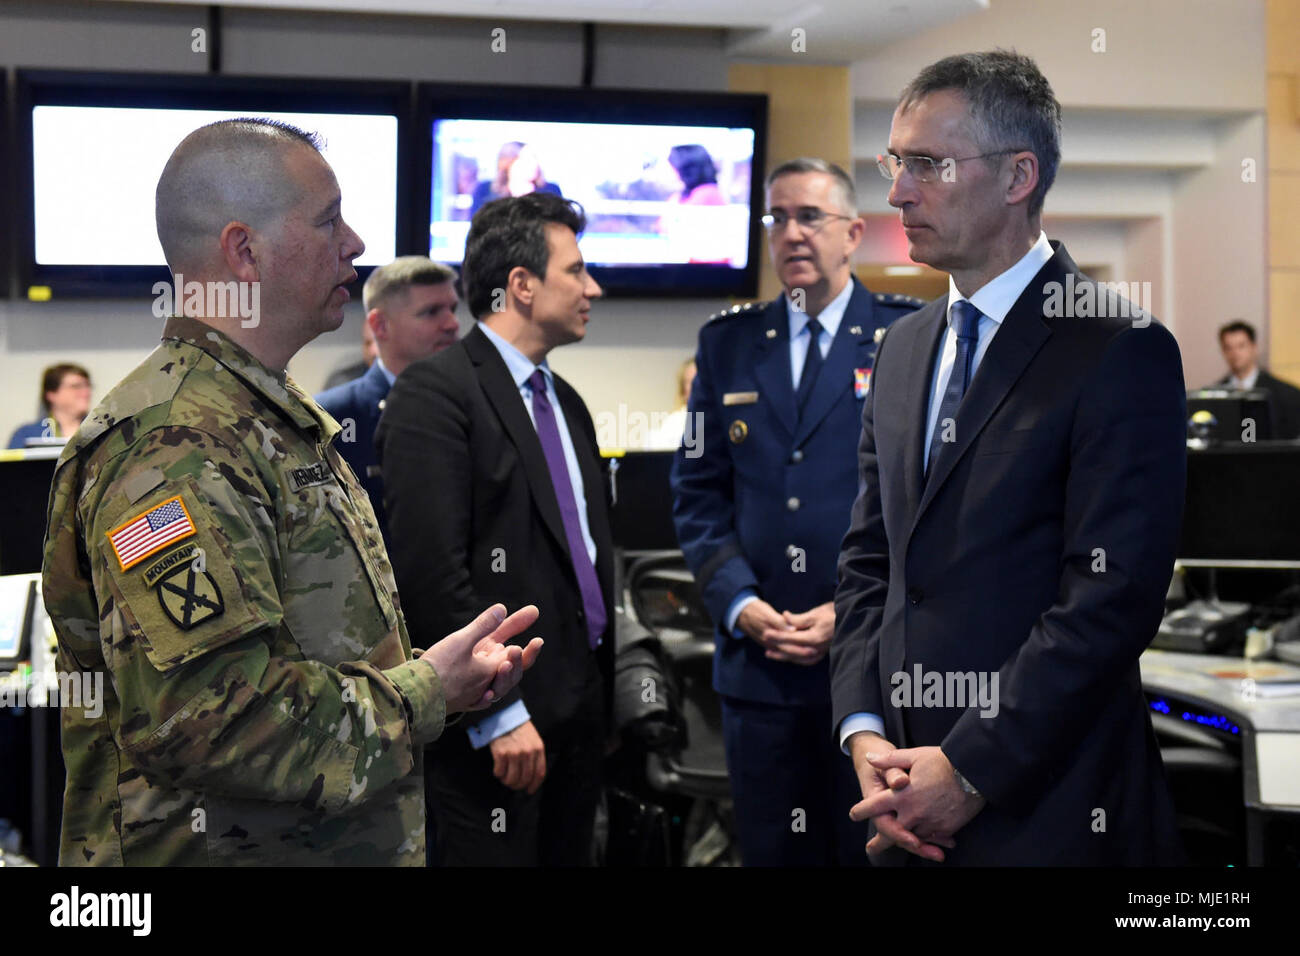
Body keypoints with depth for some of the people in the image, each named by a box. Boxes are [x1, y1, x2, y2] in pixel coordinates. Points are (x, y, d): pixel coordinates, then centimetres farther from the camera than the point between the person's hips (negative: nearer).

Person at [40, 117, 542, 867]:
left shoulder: (281, 419, 13)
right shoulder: (173, 449, -21)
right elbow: (201, 713, -29)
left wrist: (423, 671, 3)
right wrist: (422, 695, -18)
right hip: (223, 845, -9)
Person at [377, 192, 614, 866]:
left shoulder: (566, 403, 18)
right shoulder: (435, 392, -11)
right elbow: (430, 570, -18)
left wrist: (602, 694, 17)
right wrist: (499, 714, -20)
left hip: (581, 707, 8)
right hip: (494, 724, -8)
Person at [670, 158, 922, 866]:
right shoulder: (727, 342, 10)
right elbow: (698, 490, 9)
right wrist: (739, 601, -6)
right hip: (758, 658, 3)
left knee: (873, 846, 5)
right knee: (772, 851, 10)